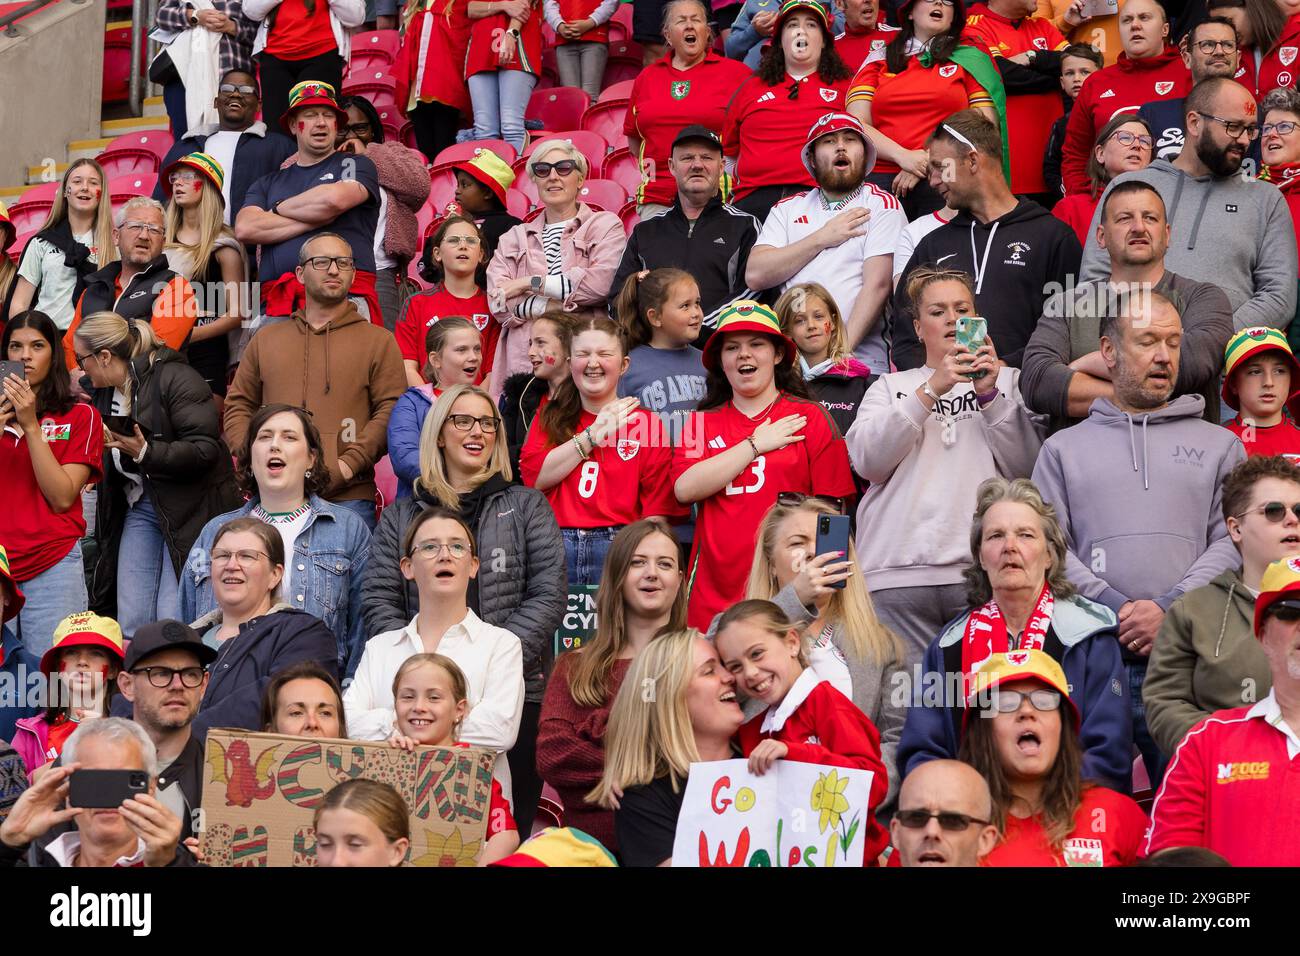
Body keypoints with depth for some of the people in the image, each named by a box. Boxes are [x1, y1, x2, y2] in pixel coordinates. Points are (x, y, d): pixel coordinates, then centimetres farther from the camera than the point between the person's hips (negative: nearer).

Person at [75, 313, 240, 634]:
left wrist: (146, 452, -24)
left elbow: (205, 449, -22)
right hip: (137, 508, 8)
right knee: (130, 621, 5)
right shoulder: (101, 390, 11)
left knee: (173, 620, -12)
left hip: (188, 509, -8)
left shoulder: (176, 379, -15)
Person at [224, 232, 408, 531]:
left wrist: (347, 465, -13)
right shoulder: (266, 338, 19)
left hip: (348, 498, -2)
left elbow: (391, 411, -2)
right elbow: (238, 406, 18)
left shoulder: (379, 341, 8)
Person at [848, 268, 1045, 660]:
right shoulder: (890, 386, 22)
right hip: (899, 572, 0)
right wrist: (931, 389, -7)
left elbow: (1026, 467, 6)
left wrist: (990, 394, -5)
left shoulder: (1008, 381, 21)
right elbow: (867, 461, 2)